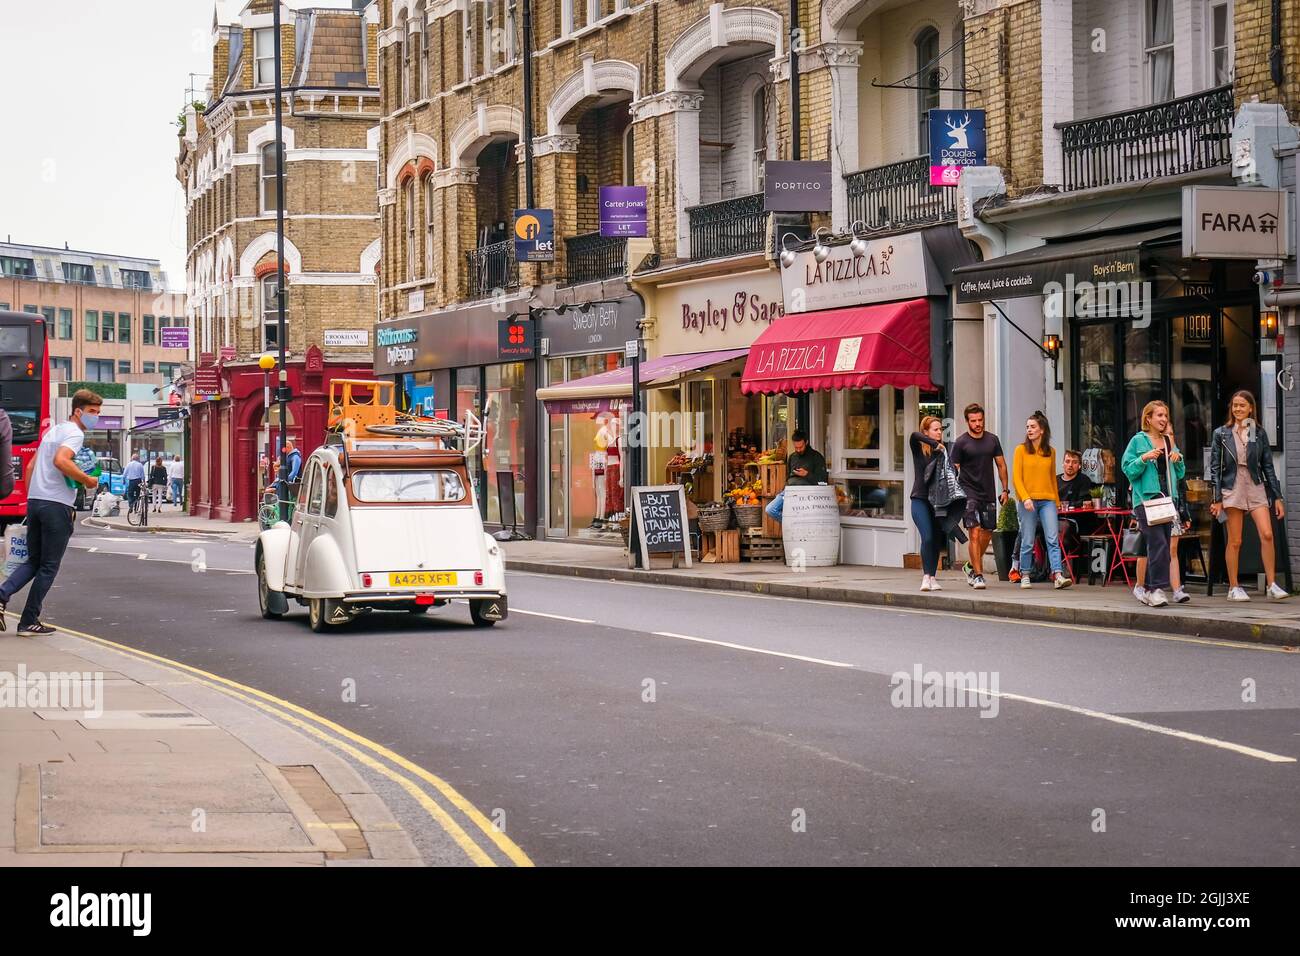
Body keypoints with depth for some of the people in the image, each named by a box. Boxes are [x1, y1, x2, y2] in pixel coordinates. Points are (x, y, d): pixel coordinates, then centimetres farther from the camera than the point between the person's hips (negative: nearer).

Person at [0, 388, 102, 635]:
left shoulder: (52, 431, 21)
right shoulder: (75, 433, -7)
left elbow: (31, 466, 23)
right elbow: (61, 461, -25)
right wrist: (87, 480, -14)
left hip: (34, 502, 8)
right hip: (57, 504, -8)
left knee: (33, 561, 16)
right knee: (49, 566, 1)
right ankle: (29, 622, 3)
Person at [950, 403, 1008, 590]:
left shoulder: (992, 440, 8)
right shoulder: (961, 443, -4)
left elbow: (1001, 465, 15)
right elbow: (953, 471, -3)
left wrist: (1005, 490, 9)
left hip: (989, 494, 5)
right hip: (969, 493, -5)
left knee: (987, 533, 10)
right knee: (975, 533, -13)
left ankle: (972, 566, 31)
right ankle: (977, 575, -12)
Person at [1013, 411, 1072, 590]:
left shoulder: (1050, 452, 11)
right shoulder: (1021, 450, 3)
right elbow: (1017, 477, -3)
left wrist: (1056, 501, 17)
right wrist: (1025, 498, -15)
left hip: (1047, 500, 2)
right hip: (1028, 501, -2)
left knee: (1053, 539, -10)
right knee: (1028, 542, 1)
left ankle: (1058, 576, -17)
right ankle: (1025, 576, 13)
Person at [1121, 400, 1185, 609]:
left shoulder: (1169, 442, 17)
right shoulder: (1138, 441, 0)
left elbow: (1180, 474, 20)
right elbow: (1128, 469, -4)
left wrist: (1178, 460, 0)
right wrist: (1144, 459, -18)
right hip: (1146, 499, -6)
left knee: (1158, 547, 6)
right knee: (1158, 544, -17)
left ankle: (1148, 590, 14)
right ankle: (1157, 589, -17)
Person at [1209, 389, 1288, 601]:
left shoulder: (1259, 434, 8)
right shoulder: (1221, 434, 4)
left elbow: (1268, 466, 10)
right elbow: (1215, 467, 2)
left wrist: (1277, 497, 6)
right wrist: (1216, 498, -4)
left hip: (1256, 487, 1)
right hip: (1232, 488, -1)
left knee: (1267, 535, -12)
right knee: (1234, 541, 1)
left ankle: (1272, 585, -8)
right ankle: (1233, 588, 9)